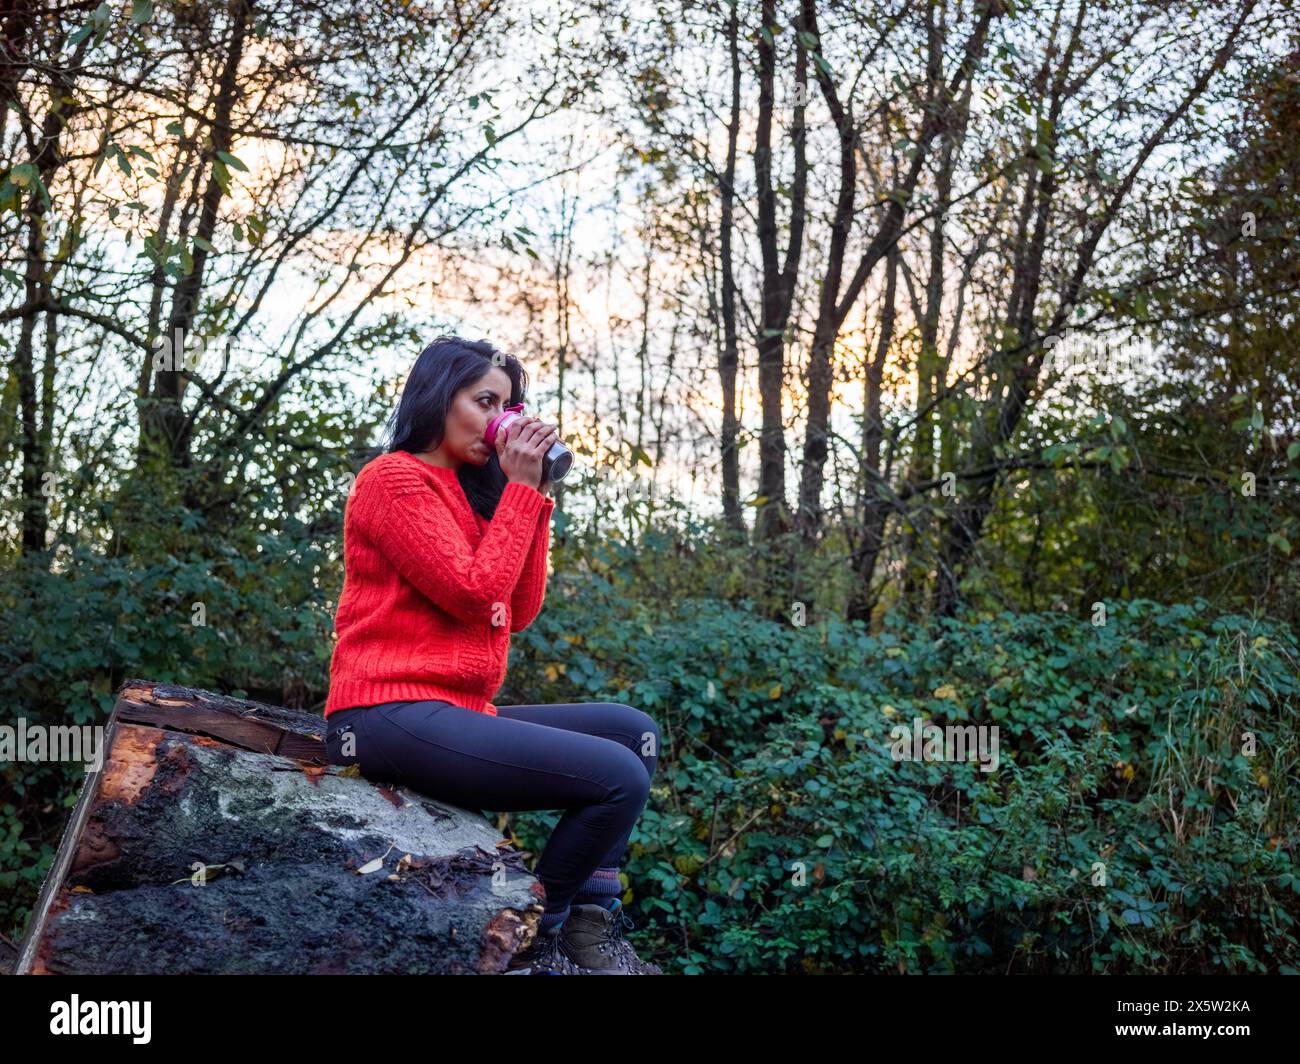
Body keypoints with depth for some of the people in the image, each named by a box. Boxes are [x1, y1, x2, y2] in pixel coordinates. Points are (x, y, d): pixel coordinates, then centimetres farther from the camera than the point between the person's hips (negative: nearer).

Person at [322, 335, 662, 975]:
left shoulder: (469, 492, 22)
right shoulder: (395, 479, -5)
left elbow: (519, 611, 13)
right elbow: (476, 595, -13)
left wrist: (533, 494, 8)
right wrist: (520, 487, -6)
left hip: (455, 711, 10)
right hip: (393, 715, -10)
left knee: (633, 731, 6)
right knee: (618, 778, -18)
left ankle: (590, 931, -5)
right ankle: (536, 945, -1)